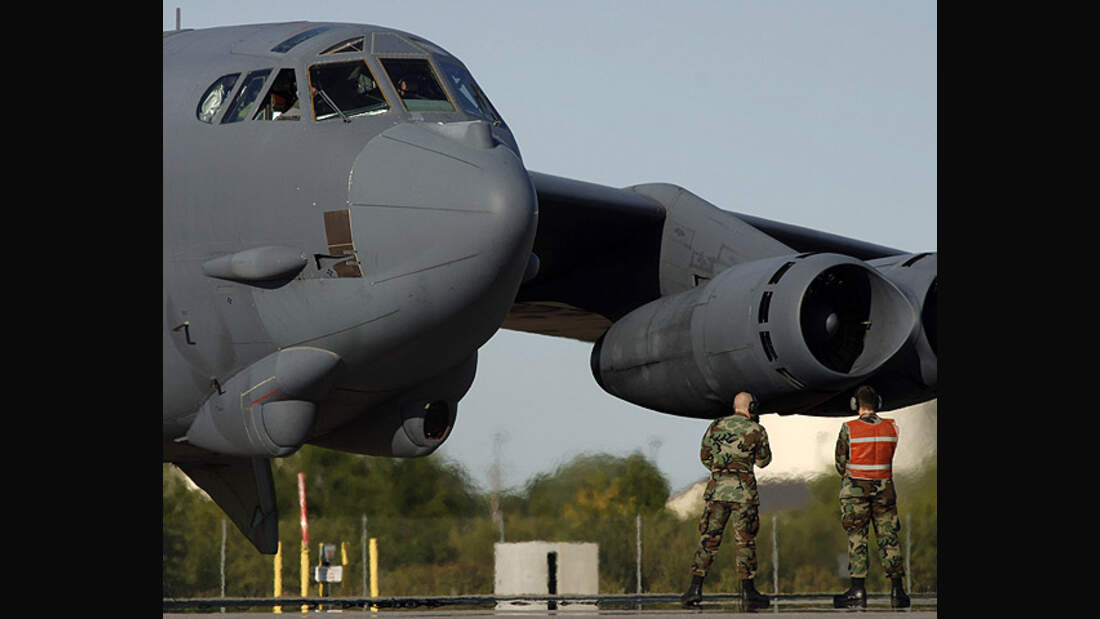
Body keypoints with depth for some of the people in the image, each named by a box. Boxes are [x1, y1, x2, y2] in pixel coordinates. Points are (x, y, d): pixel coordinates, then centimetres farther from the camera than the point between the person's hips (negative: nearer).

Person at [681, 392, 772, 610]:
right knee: (746, 541, 4)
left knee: (709, 539, 5)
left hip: (717, 487, 2)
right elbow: (763, 461, 13)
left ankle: (695, 588, -3)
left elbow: (705, 457, 16)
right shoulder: (756, 431, 0)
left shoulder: (716, 426, 9)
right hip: (744, 489, -2)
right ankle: (748, 592, 2)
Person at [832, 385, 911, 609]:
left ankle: (857, 590, -5)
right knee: (888, 538, 7)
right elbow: (889, 458, 10)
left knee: (857, 539, -1)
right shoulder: (891, 428, -1)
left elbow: (841, 463, -1)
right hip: (884, 489, 3)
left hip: (856, 490, -3)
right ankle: (897, 589, 5)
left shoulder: (848, 430, -10)